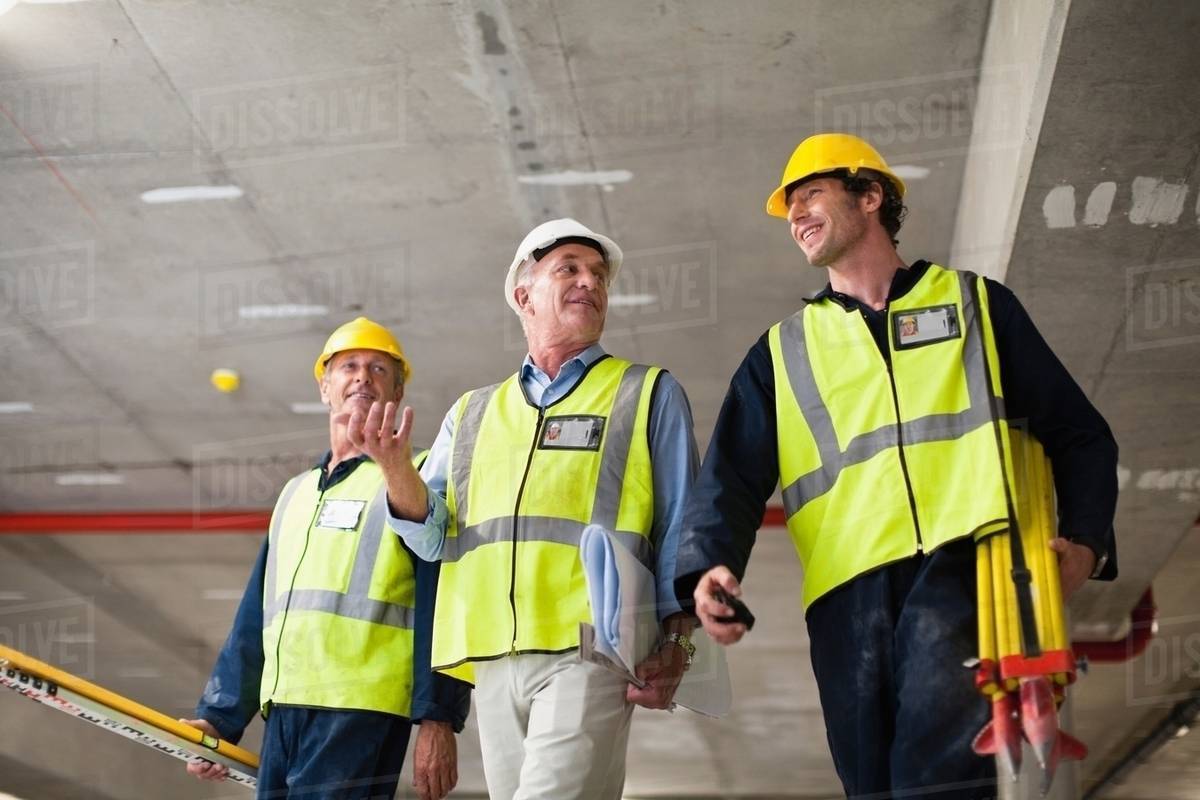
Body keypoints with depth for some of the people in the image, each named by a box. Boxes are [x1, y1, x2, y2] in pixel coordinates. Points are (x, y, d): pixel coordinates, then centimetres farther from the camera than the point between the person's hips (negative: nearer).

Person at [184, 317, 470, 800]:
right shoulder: (295, 493, 23)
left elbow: (442, 611, -6)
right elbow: (254, 620, 24)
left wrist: (438, 719, -14)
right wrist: (219, 717, 18)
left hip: (361, 713, -7)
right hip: (283, 713, 7)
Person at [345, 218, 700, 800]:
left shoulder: (648, 394, 13)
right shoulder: (472, 414, 22)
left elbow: (679, 528, 7)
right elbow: (434, 537, 12)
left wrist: (676, 641, -7)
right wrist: (396, 471, -8)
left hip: (588, 650, -4)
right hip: (493, 661, 4)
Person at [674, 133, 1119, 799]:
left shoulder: (975, 302, 21)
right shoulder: (782, 351, 25)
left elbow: (1078, 435, 18)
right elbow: (732, 478, 13)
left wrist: (1085, 540, -1)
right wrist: (710, 567, -9)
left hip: (964, 568, -3)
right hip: (849, 592, 3)